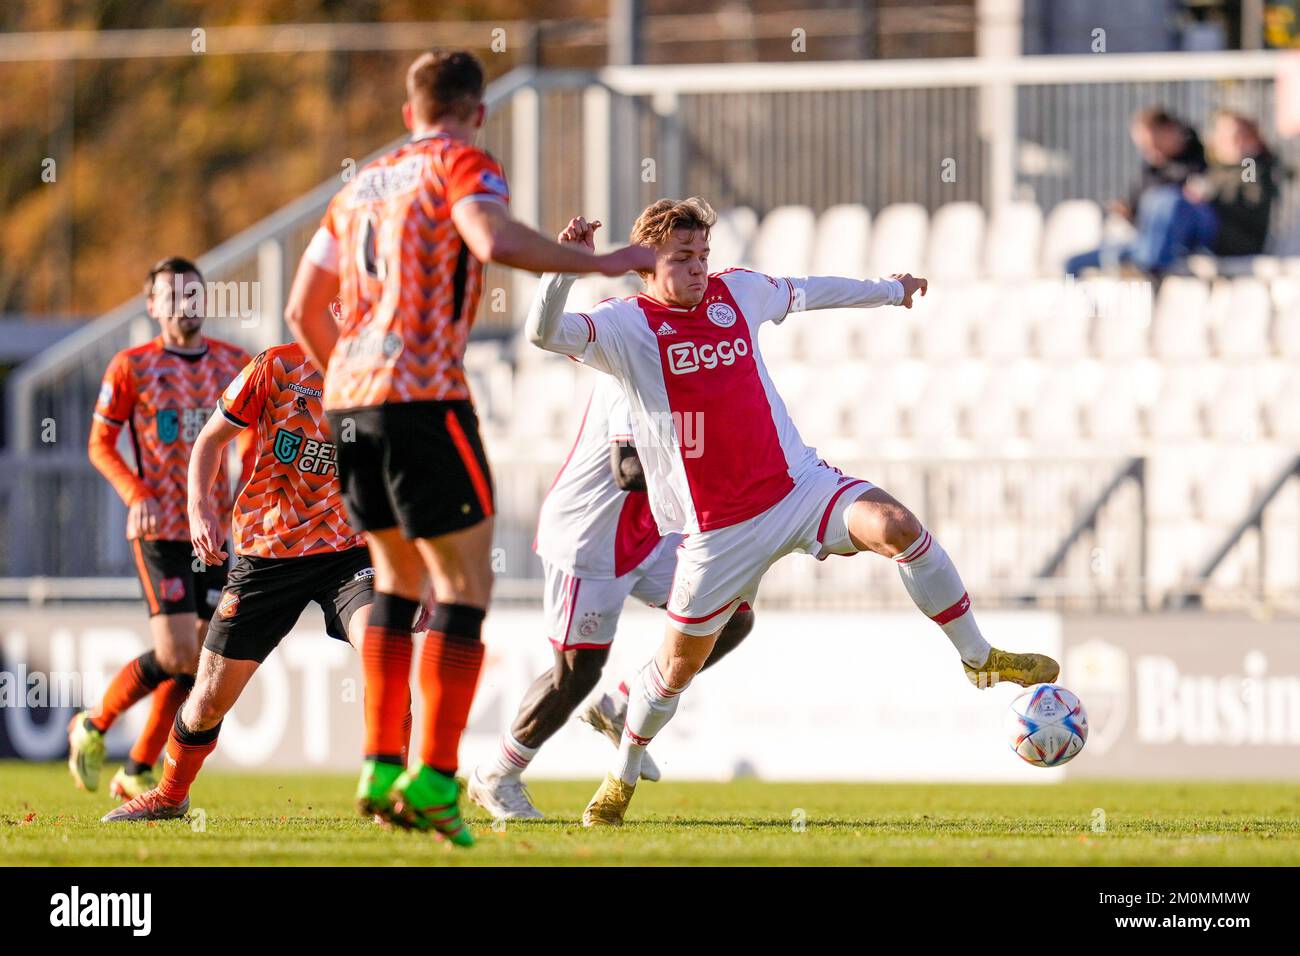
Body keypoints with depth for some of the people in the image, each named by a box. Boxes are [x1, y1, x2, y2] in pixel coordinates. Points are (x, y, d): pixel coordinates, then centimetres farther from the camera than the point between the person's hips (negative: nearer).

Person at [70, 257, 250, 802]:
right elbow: (100, 444, 1)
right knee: (177, 654, -14)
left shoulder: (233, 364, 7)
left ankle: (138, 771, 13)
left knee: (197, 658, 2)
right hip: (158, 528, -5)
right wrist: (136, 495, -14)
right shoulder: (132, 367, -4)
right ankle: (92, 727, 8)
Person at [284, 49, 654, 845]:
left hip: (350, 394, 7)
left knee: (399, 577, 20)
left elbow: (306, 310, 22)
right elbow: (494, 240, -22)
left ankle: (381, 768, 14)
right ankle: (434, 778, -12)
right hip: (423, 392, -7)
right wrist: (599, 263, -14)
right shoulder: (462, 164, 0)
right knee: (466, 585, -3)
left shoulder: (363, 184, 21)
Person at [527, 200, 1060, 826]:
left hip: (797, 485, 3)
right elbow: (545, 333, -24)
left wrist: (888, 291, 40)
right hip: (716, 529, -3)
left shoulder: (738, 292, 6)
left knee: (898, 527, -22)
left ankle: (979, 658, -6)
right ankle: (622, 778, 29)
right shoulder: (628, 324, -8)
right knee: (679, 664, 5)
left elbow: (805, 293, 26)